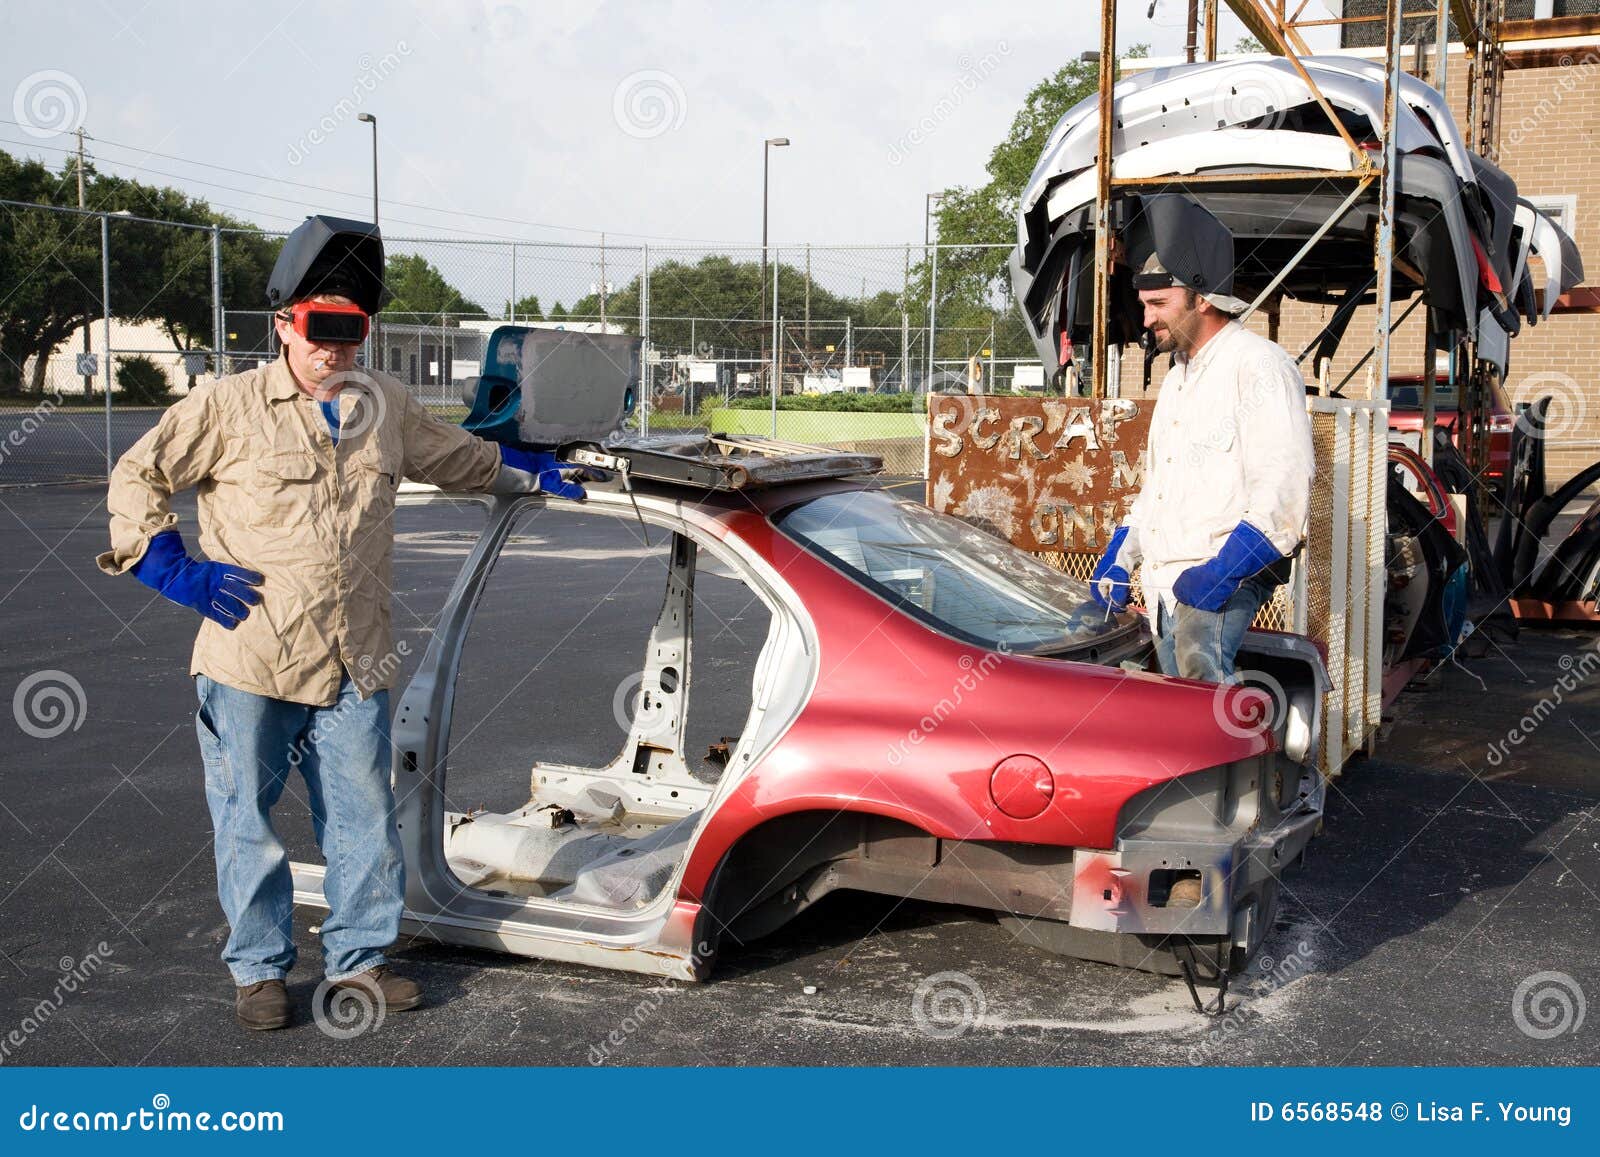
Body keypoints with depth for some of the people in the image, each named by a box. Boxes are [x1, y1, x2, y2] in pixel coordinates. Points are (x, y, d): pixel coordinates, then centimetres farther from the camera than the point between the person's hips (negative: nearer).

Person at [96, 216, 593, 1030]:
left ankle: (358, 958, 25)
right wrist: (175, 569, -5)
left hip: (355, 665, 4)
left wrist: (531, 471, 28)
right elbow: (136, 476, 2)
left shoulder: (386, 407, 11)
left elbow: (457, 457, 30)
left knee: (365, 819, 9)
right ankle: (258, 969, 23)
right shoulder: (230, 406, -3)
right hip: (248, 664, -3)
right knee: (247, 820, 7)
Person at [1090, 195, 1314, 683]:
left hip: (1228, 574, -9)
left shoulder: (1259, 365, -6)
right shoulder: (1179, 377, 24)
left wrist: (1224, 570, -24)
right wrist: (1118, 558, 19)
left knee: (1200, 671, -27)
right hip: (1165, 582, 9)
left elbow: (1284, 488, -17)